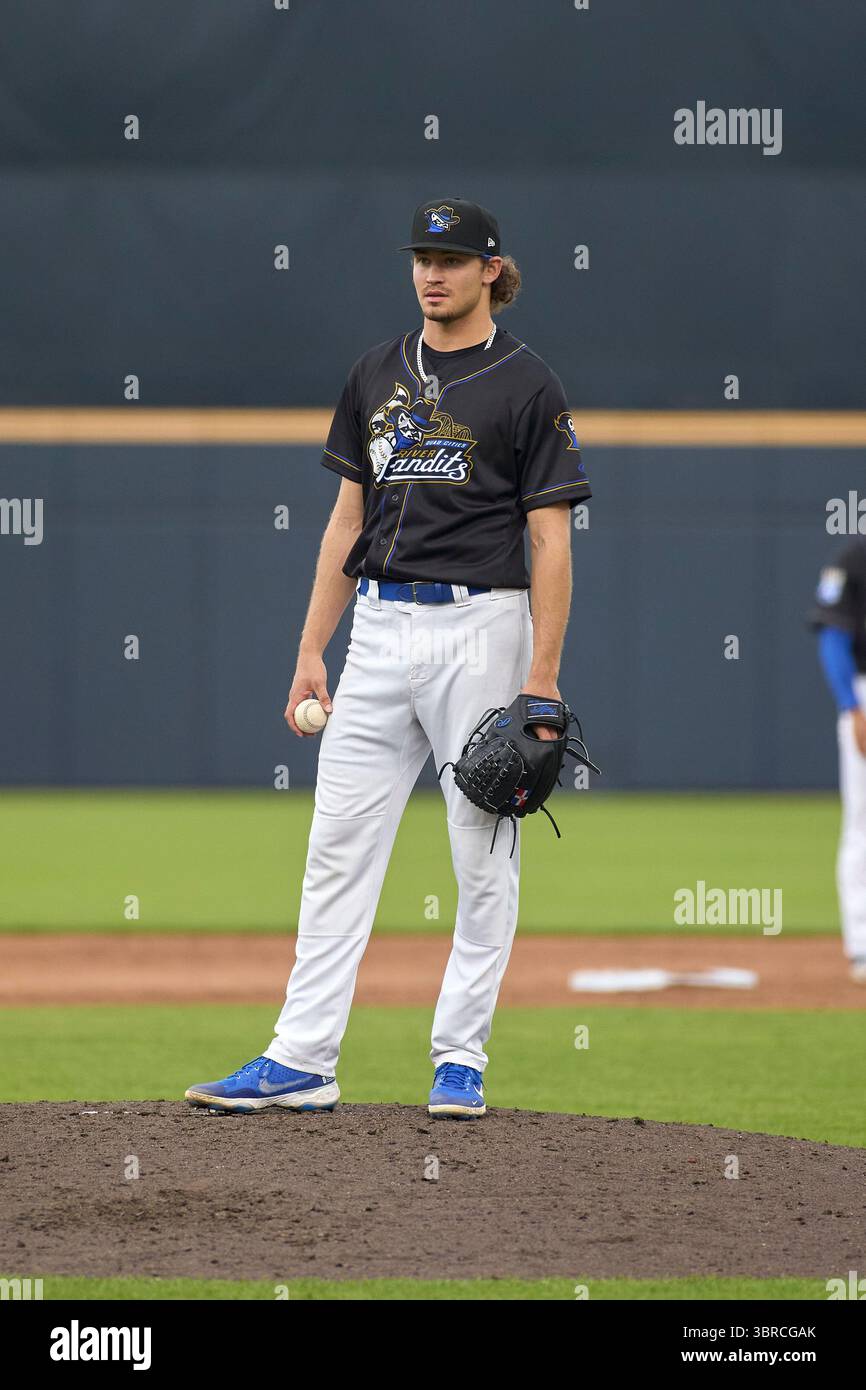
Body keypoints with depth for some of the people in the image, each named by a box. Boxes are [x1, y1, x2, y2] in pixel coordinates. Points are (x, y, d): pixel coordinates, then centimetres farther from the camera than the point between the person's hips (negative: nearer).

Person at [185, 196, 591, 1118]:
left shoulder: (527, 386, -4)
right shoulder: (377, 375, 12)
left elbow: (551, 542, -7)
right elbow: (349, 519, 16)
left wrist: (541, 682, -13)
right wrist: (312, 651, 10)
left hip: (480, 629, -5)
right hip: (379, 627, 5)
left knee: (482, 853, 0)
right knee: (338, 846, 2)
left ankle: (461, 1059, 8)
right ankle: (300, 1061, 2)